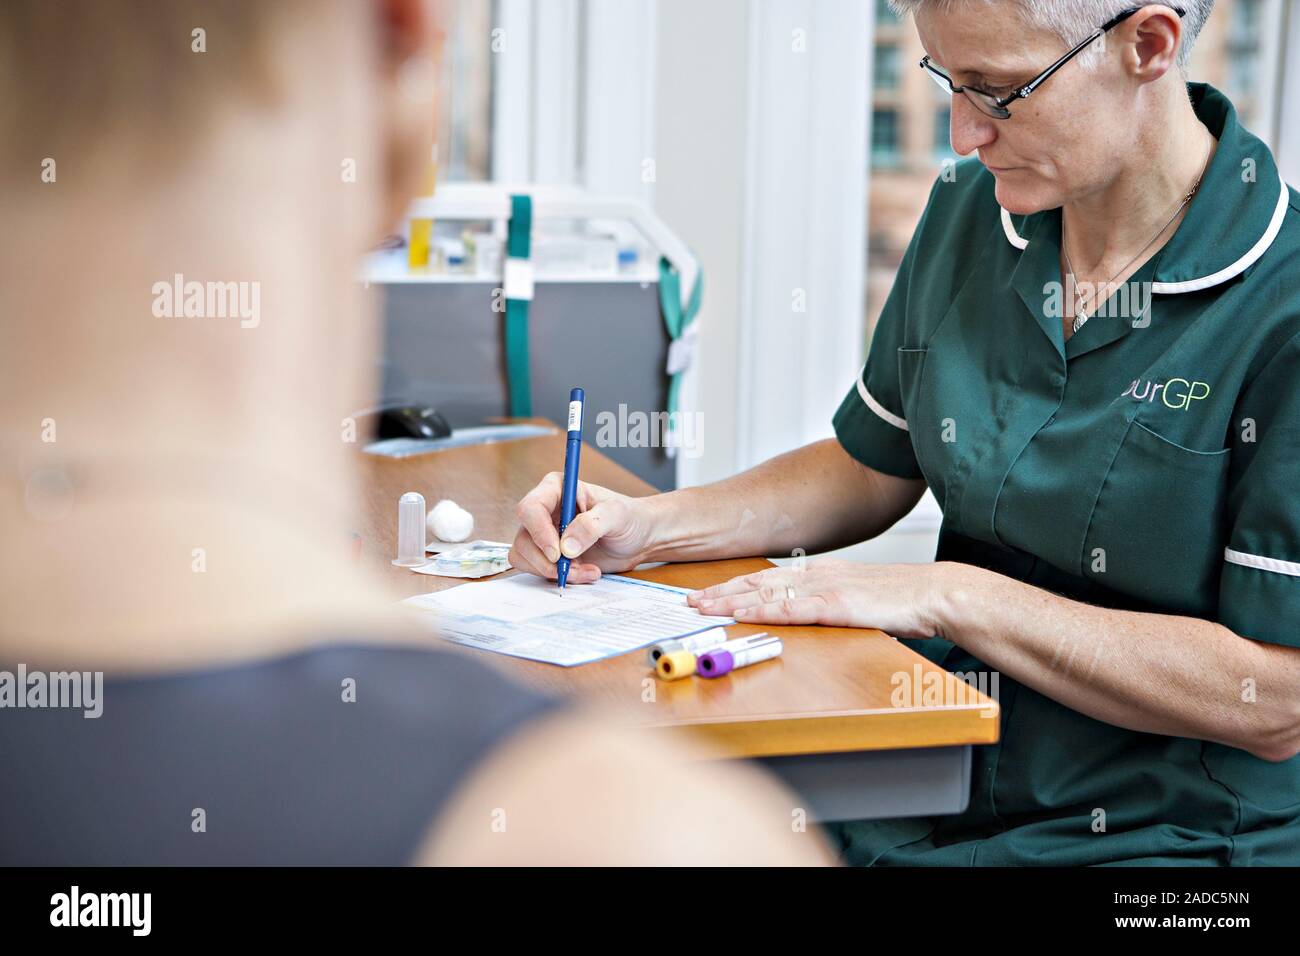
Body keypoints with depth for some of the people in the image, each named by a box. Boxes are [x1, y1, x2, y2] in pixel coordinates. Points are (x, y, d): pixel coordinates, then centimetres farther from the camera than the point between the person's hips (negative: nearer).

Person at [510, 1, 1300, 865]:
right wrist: (647, 527, 3)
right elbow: (871, 471, 17)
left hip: (1162, 835, -5)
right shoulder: (968, 212, 4)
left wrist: (949, 595, -19)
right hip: (937, 797, 6)